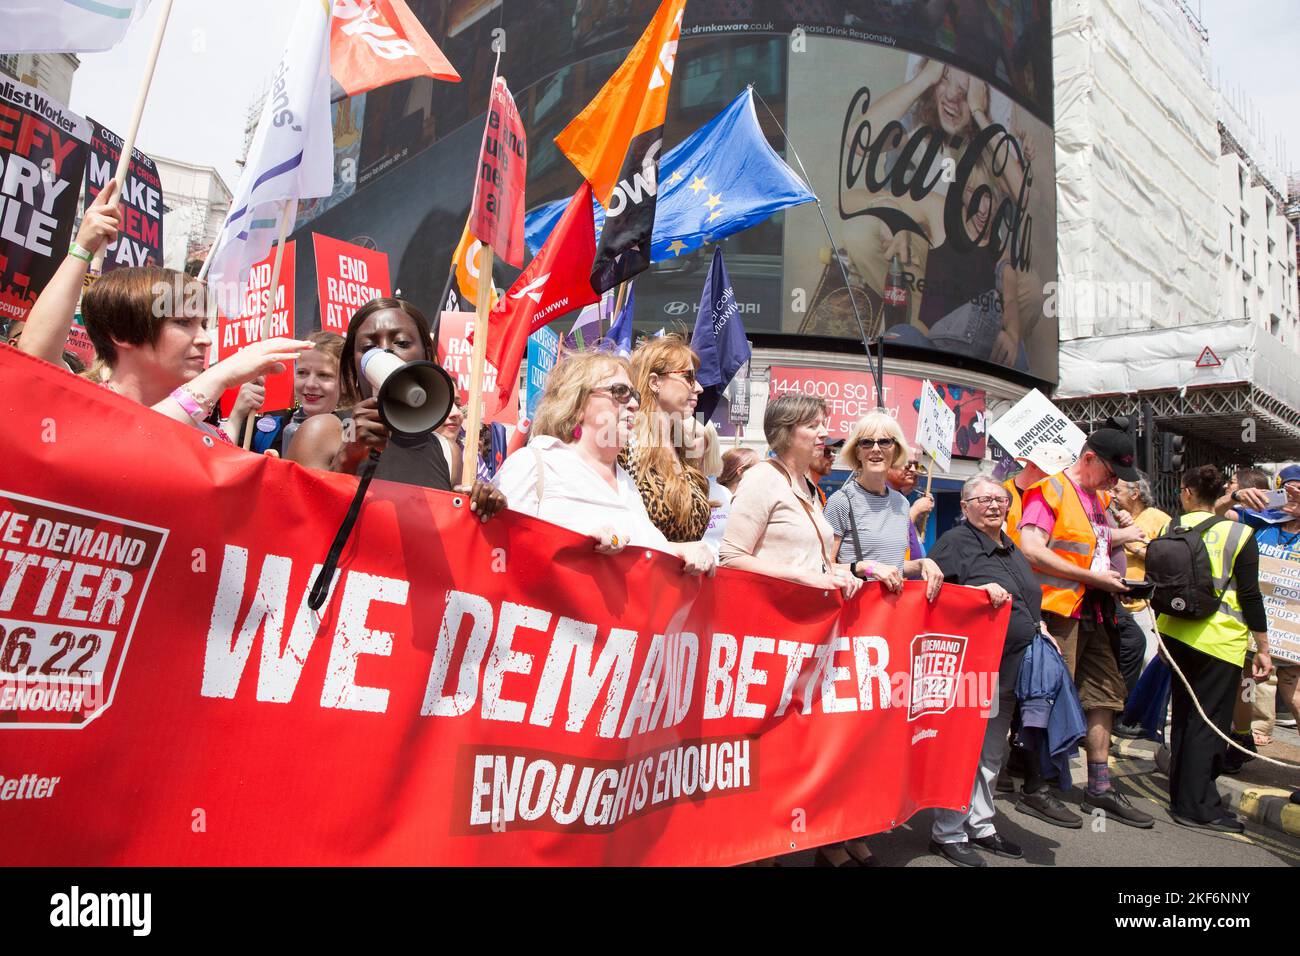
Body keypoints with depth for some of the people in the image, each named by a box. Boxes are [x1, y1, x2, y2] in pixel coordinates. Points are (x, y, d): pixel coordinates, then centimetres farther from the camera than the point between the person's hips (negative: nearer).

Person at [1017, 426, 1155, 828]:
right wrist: (1093, 577, -18)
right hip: (1058, 609, -9)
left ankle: (1099, 787, 23)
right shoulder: (1050, 490, -9)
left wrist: (1117, 538, 8)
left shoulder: (1100, 498, 18)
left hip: (1093, 612, 9)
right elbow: (1031, 550, -20)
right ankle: (1035, 791, 3)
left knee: (1105, 692, 12)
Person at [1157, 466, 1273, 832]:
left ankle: (1182, 795, 24)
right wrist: (1263, 648, -2)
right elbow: (1249, 594, -9)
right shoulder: (1238, 534, -7)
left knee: (1184, 714, 16)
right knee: (1208, 721, 0)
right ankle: (1196, 806, 3)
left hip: (1176, 633, 5)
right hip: (1220, 639, -4)